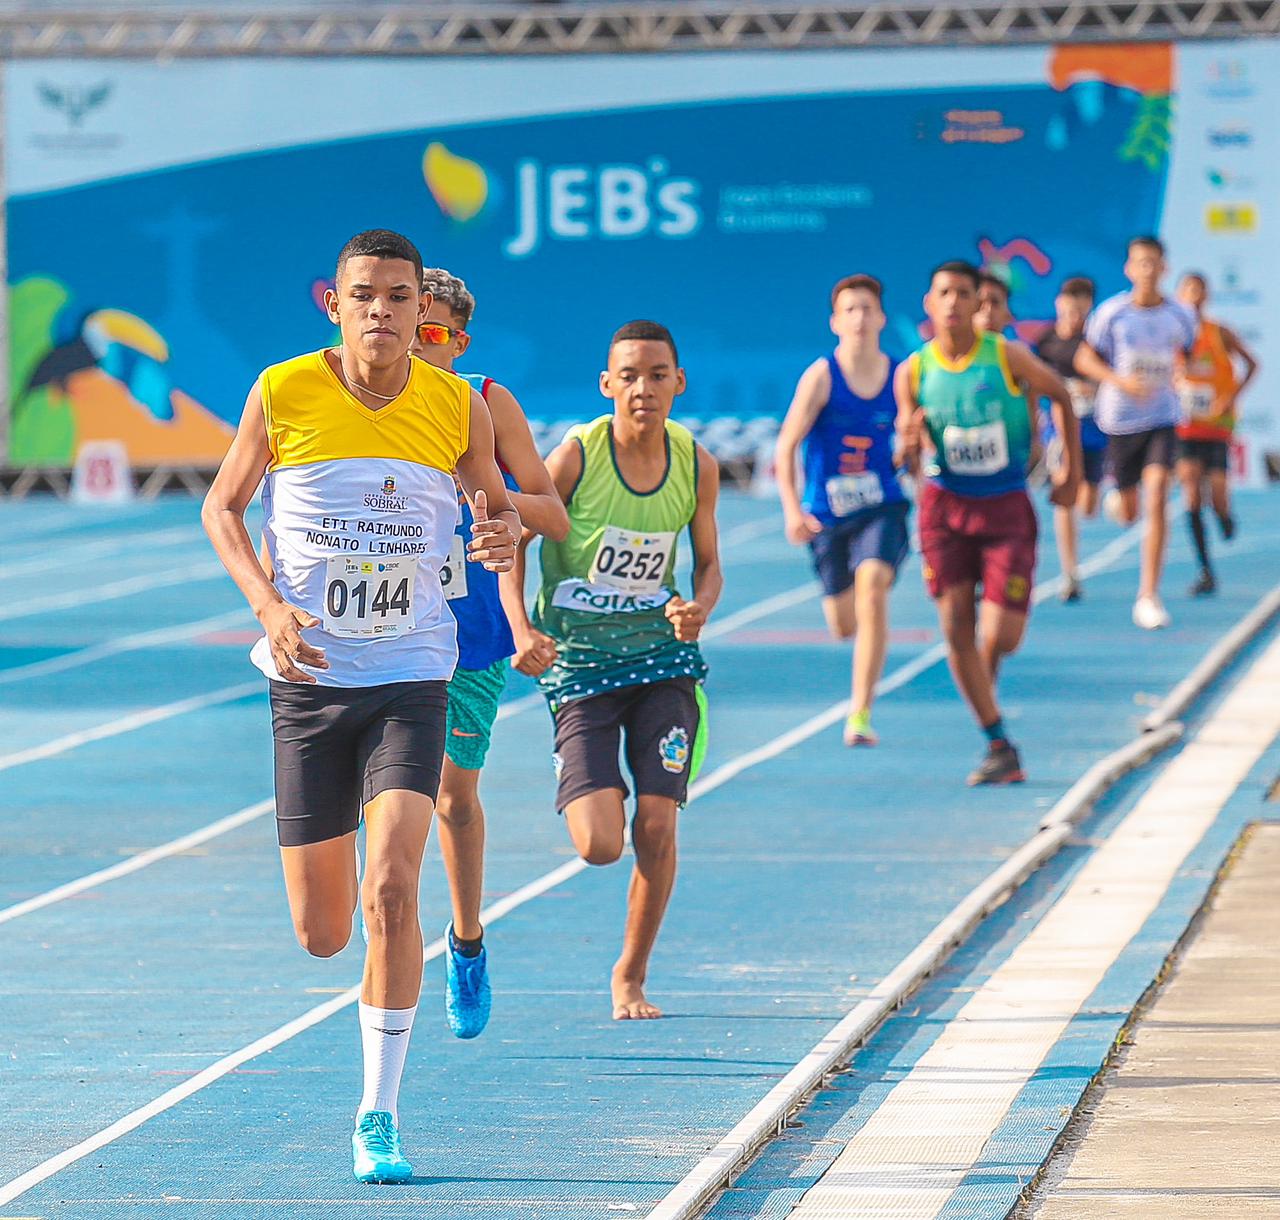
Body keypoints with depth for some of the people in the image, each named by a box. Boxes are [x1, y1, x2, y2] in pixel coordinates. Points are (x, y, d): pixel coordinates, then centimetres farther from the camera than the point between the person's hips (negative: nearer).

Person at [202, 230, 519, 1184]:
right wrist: (269, 604, -9)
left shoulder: (458, 407, -2)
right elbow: (223, 507, 7)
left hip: (411, 681, 0)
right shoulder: (283, 394, -5)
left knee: (390, 890, -19)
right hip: (309, 680, 1)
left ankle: (380, 1117, -8)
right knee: (321, 934, 4)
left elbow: (495, 500, 16)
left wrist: (505, 533, -8)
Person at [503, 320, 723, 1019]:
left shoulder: (697, 466, -2)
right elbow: (512, 543, -7)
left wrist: (699, 609, -12)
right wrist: (523, 633, -22)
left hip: (661, 655, 2)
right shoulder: (576, 454, -13)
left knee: (656, 828, -6)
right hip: (578, 661, -2)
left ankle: (631, 977, 15)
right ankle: (592, 792, 28)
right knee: (600, 845, -12)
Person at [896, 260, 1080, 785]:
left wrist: (1071, 471, 6)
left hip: (1006, 506, -2)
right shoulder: (913, 372, -3)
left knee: (1001, 637, -9)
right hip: (945, 505, 2)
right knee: (956, 630, -4)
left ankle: (984, 681, 29)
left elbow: (1060, 396, 7)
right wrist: (910, 443, -26)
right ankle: (999, 746, 7)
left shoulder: (1006, 357, -9)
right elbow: (909, 461, -2)